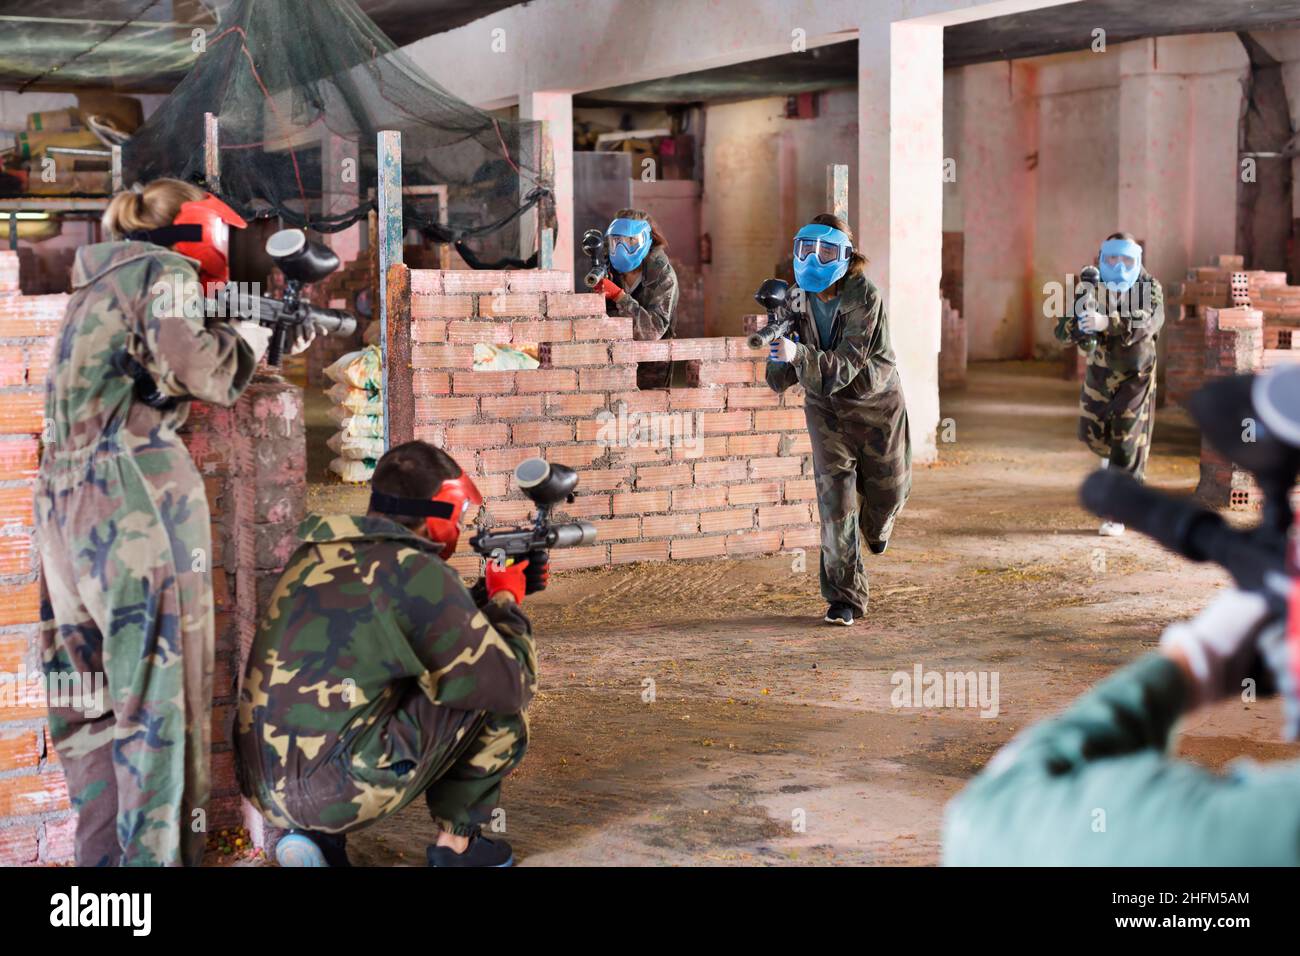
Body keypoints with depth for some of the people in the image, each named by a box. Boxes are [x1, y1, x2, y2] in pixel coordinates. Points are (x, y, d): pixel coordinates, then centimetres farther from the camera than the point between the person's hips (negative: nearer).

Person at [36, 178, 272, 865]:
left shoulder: (94, 286, 23)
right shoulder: (163, 271, -2)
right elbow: (188, 366, -14)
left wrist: (232, 342, 19)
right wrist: (247, 339, 3)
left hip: (64, 493, 8)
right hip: (136, 488, -8)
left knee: (89, 688, 11)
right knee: (158, 686, -4)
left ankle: (100, 853, 16)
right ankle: (157, 854, -3)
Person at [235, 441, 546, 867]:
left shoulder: (319, 553, 12)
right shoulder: (413, 571, -12)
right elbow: (512, 683, -5)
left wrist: (488, 592, 27)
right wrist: (506, 600, 11)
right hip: (337, 792, -8)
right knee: (496, 691, 2)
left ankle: (319, 836, 16)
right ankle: (457, 843, 14)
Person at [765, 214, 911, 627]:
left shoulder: (865, 297, -24)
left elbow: (846, 365, -32)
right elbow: (781, 380, -6)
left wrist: (800, 355, -47)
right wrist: (779, 354, -29)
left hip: (875, 402, -2)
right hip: (826, 407, 2)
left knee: (887, 491, 13)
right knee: (835, 500, -10)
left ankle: (876, 528, 52)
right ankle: (845, 597, -2)